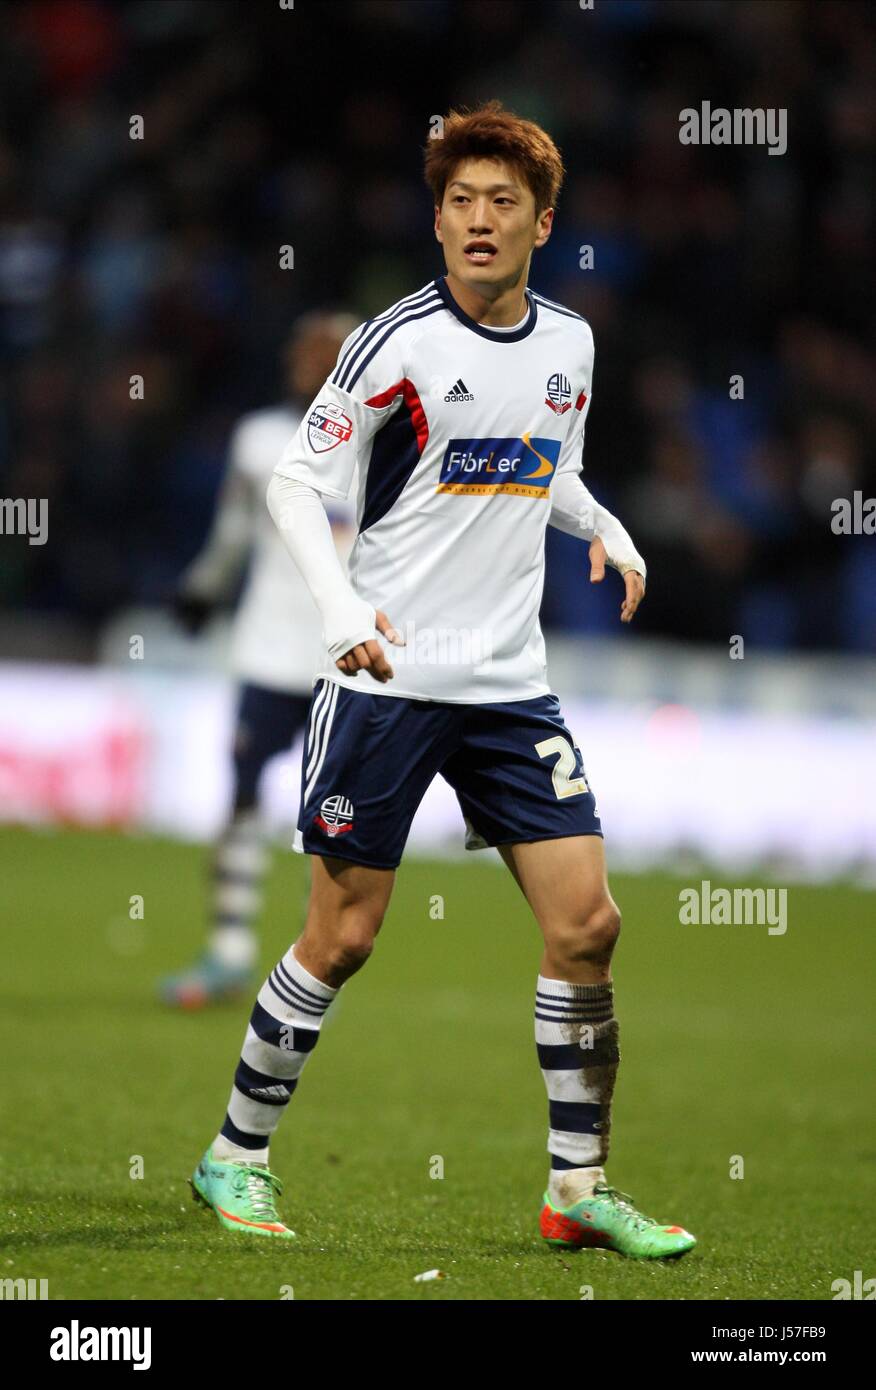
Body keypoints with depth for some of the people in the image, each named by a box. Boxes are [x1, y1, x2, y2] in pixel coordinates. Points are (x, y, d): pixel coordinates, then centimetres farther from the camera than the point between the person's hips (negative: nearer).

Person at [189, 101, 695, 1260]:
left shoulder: (568, 344, 7)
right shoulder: (398, 342, -10)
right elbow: (295, 482, -6)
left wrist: (610, 532, 4)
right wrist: (343, 608, -21)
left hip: (510, 685, 5)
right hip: (386, 679, -5)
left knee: (588, 921, -3)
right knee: (344, 936, -3)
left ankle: (579, 1188, 7)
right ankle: (236, 1157, 15)